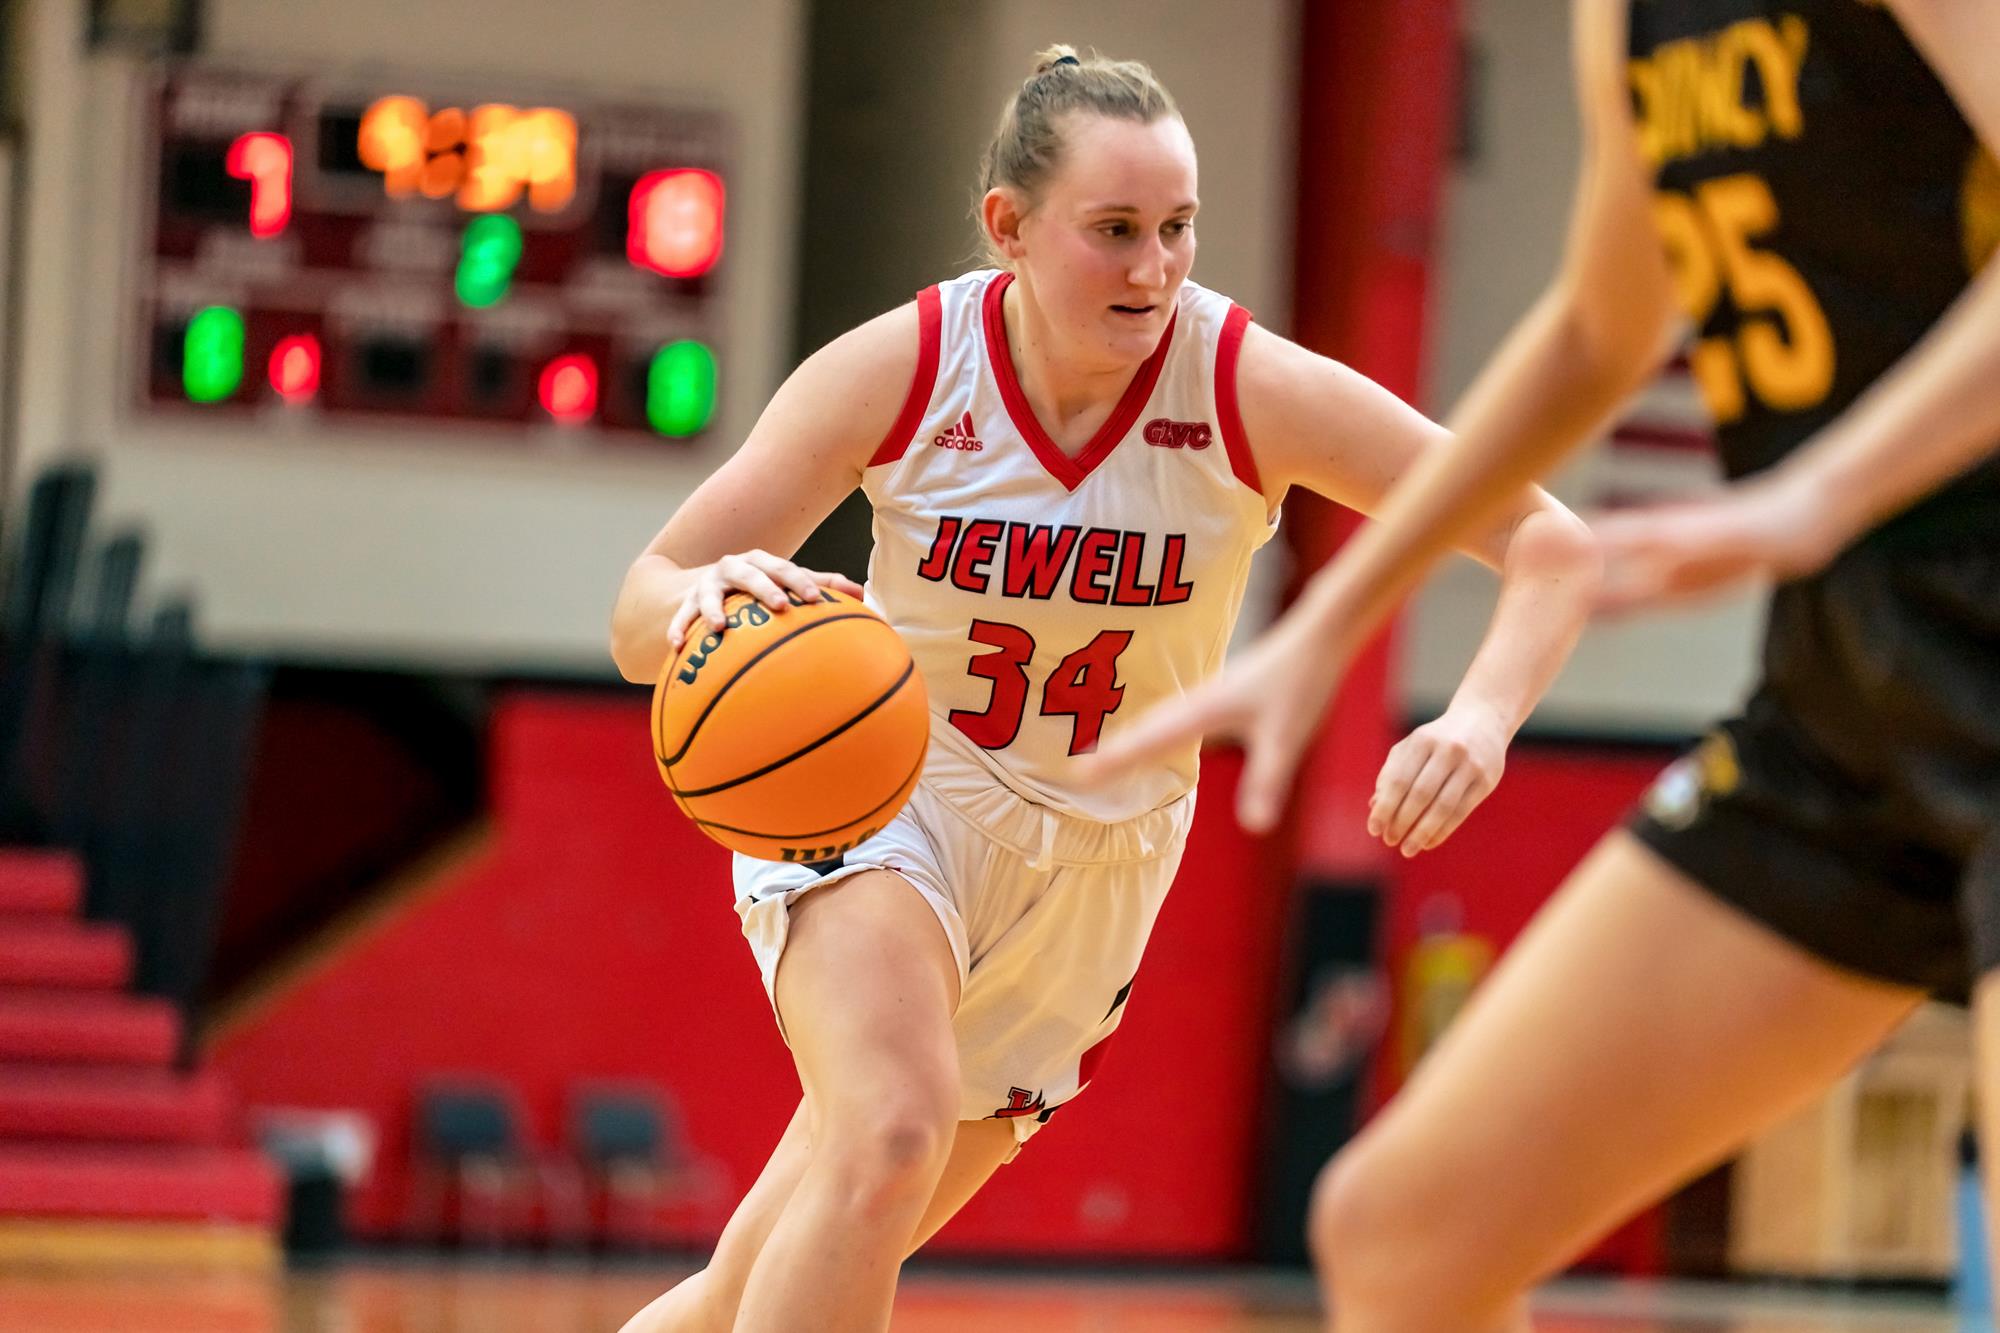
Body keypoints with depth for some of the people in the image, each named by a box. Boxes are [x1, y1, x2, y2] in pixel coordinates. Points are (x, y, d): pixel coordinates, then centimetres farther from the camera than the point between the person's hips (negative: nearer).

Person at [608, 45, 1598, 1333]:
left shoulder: (1253, 391, -19)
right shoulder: (897, 371, -18)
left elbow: (1553, 545, -19)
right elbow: (642, 617, -15)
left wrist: (1482, 719, -39)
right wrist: (706, 598, -40)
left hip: (1095, 862, 2)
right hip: (880, 799, -2)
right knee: (891, 1137, -31)